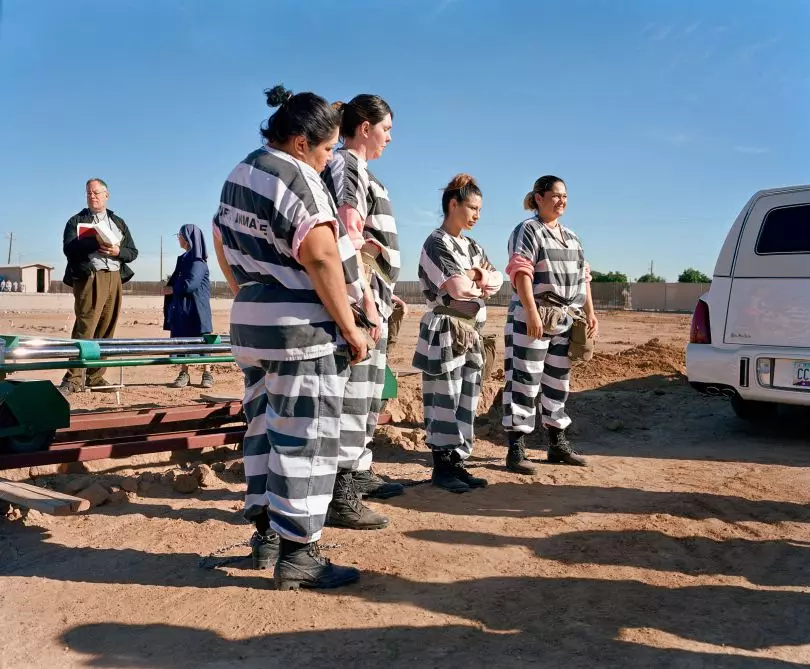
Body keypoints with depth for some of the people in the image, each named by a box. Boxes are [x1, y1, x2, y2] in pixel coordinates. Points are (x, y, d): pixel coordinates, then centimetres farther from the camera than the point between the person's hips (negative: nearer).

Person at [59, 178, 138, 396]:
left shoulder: (118, 222, 22)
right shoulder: (77, 221, 11)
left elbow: (133, 252, 15)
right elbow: (69, 248, -5)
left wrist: (118, 251, -7)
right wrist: (96, 241, -19)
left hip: (114, 278, 4)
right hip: (89, 278, -4)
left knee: (106, 330, 3)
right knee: (85, 328, -13)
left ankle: (95, 377, 8)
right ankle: (72, 379, -13)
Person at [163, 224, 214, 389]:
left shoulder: (198, 261, -10)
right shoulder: (183, 258, 16)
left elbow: (190, 284, -19)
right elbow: (175, 281, 21)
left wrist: (172, 290, -6)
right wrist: (169, 287, 2)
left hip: (196, 307, -8)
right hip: (181, 307, 8)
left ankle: (207, 374, 4)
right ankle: (184, 373, 10)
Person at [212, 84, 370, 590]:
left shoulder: (240, 174, 15)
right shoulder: (296, 177, -14)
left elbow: (223, 241, 22)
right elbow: (321, 258, -21)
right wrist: (350, 328, -15)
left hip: (250, 323, 9)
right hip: (303, 327, -9)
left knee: (265, 428, 15)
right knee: (305, 436, -3)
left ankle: (267, 533, 25)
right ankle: (298, 553, 4)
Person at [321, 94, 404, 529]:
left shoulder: (358, 169, 21)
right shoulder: (345, 164, -9)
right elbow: (349, 238, -18)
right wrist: (366, 300, -22)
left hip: (374, 294, 10)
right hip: (359, 294, -10)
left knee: (368, 391, 16)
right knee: (352, 392, -11)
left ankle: (359, 474, 28)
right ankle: (339, 497, -8)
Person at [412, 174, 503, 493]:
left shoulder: (472, 246, 17)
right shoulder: (436, 244, -10)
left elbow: (496, 279, 6)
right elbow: (458, 288, -21)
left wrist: (474, 276, -12)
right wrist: (482, 282, -1)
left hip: (471, 334, 9)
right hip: (445, 333, -9)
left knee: (467, 402, 10)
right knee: (444, 402, -3)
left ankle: (456, 463, 18)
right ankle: (441, 467, 6)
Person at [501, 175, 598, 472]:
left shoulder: (571, 237, 19)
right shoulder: (528, 231, -5)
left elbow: (582, 277, 21)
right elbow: (521, 273, -15)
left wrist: (590, 312, 13)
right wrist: (532, 314, -24)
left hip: (565, 321, 8)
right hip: (532, 318, -8)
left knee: (558, 382, 14)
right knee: (524, 382, -8)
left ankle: (558, 443, 24)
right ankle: (516, 449, -4)